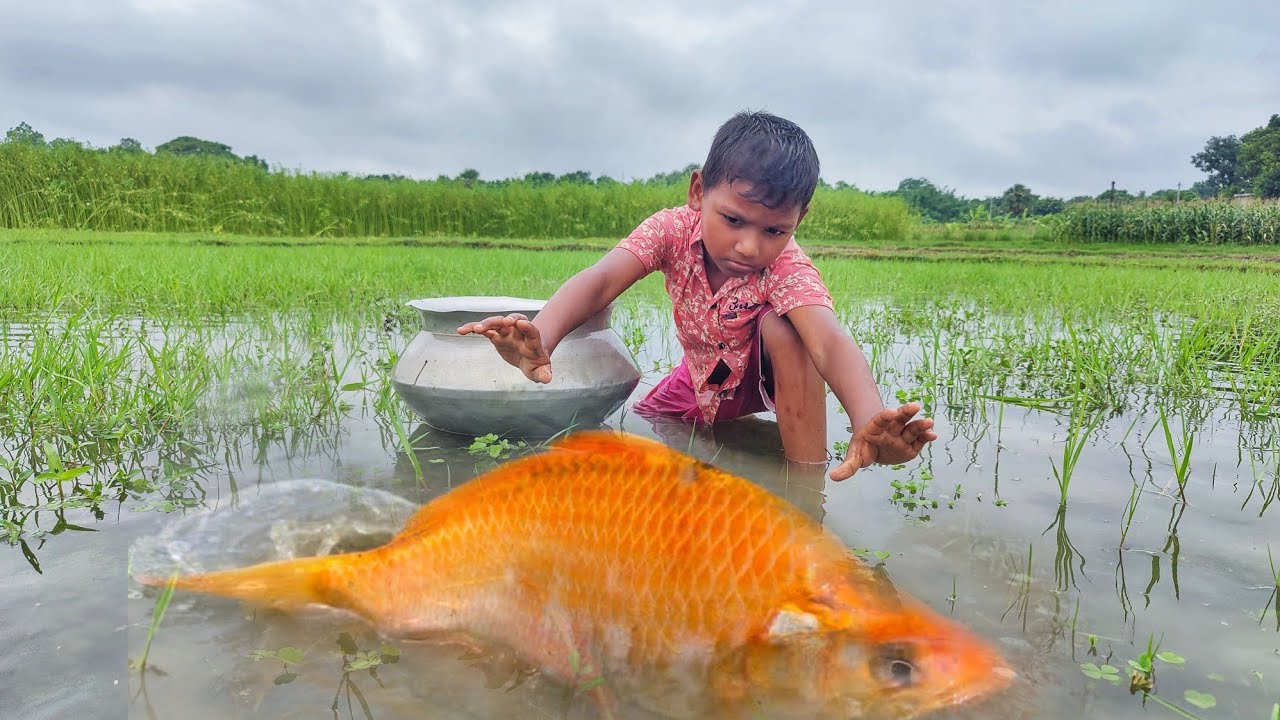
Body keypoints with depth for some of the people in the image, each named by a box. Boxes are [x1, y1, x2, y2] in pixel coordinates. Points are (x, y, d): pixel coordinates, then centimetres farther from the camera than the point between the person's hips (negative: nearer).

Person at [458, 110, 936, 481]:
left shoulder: (787, 268, -32)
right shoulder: (675, 229, -26)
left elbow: (830, 341, -50)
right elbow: (600, 280, -40)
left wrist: (869, 424, -72)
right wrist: (540, 339, -62)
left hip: (764, 377, -5)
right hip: (701, 381, 5)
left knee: (781, 327, -35)